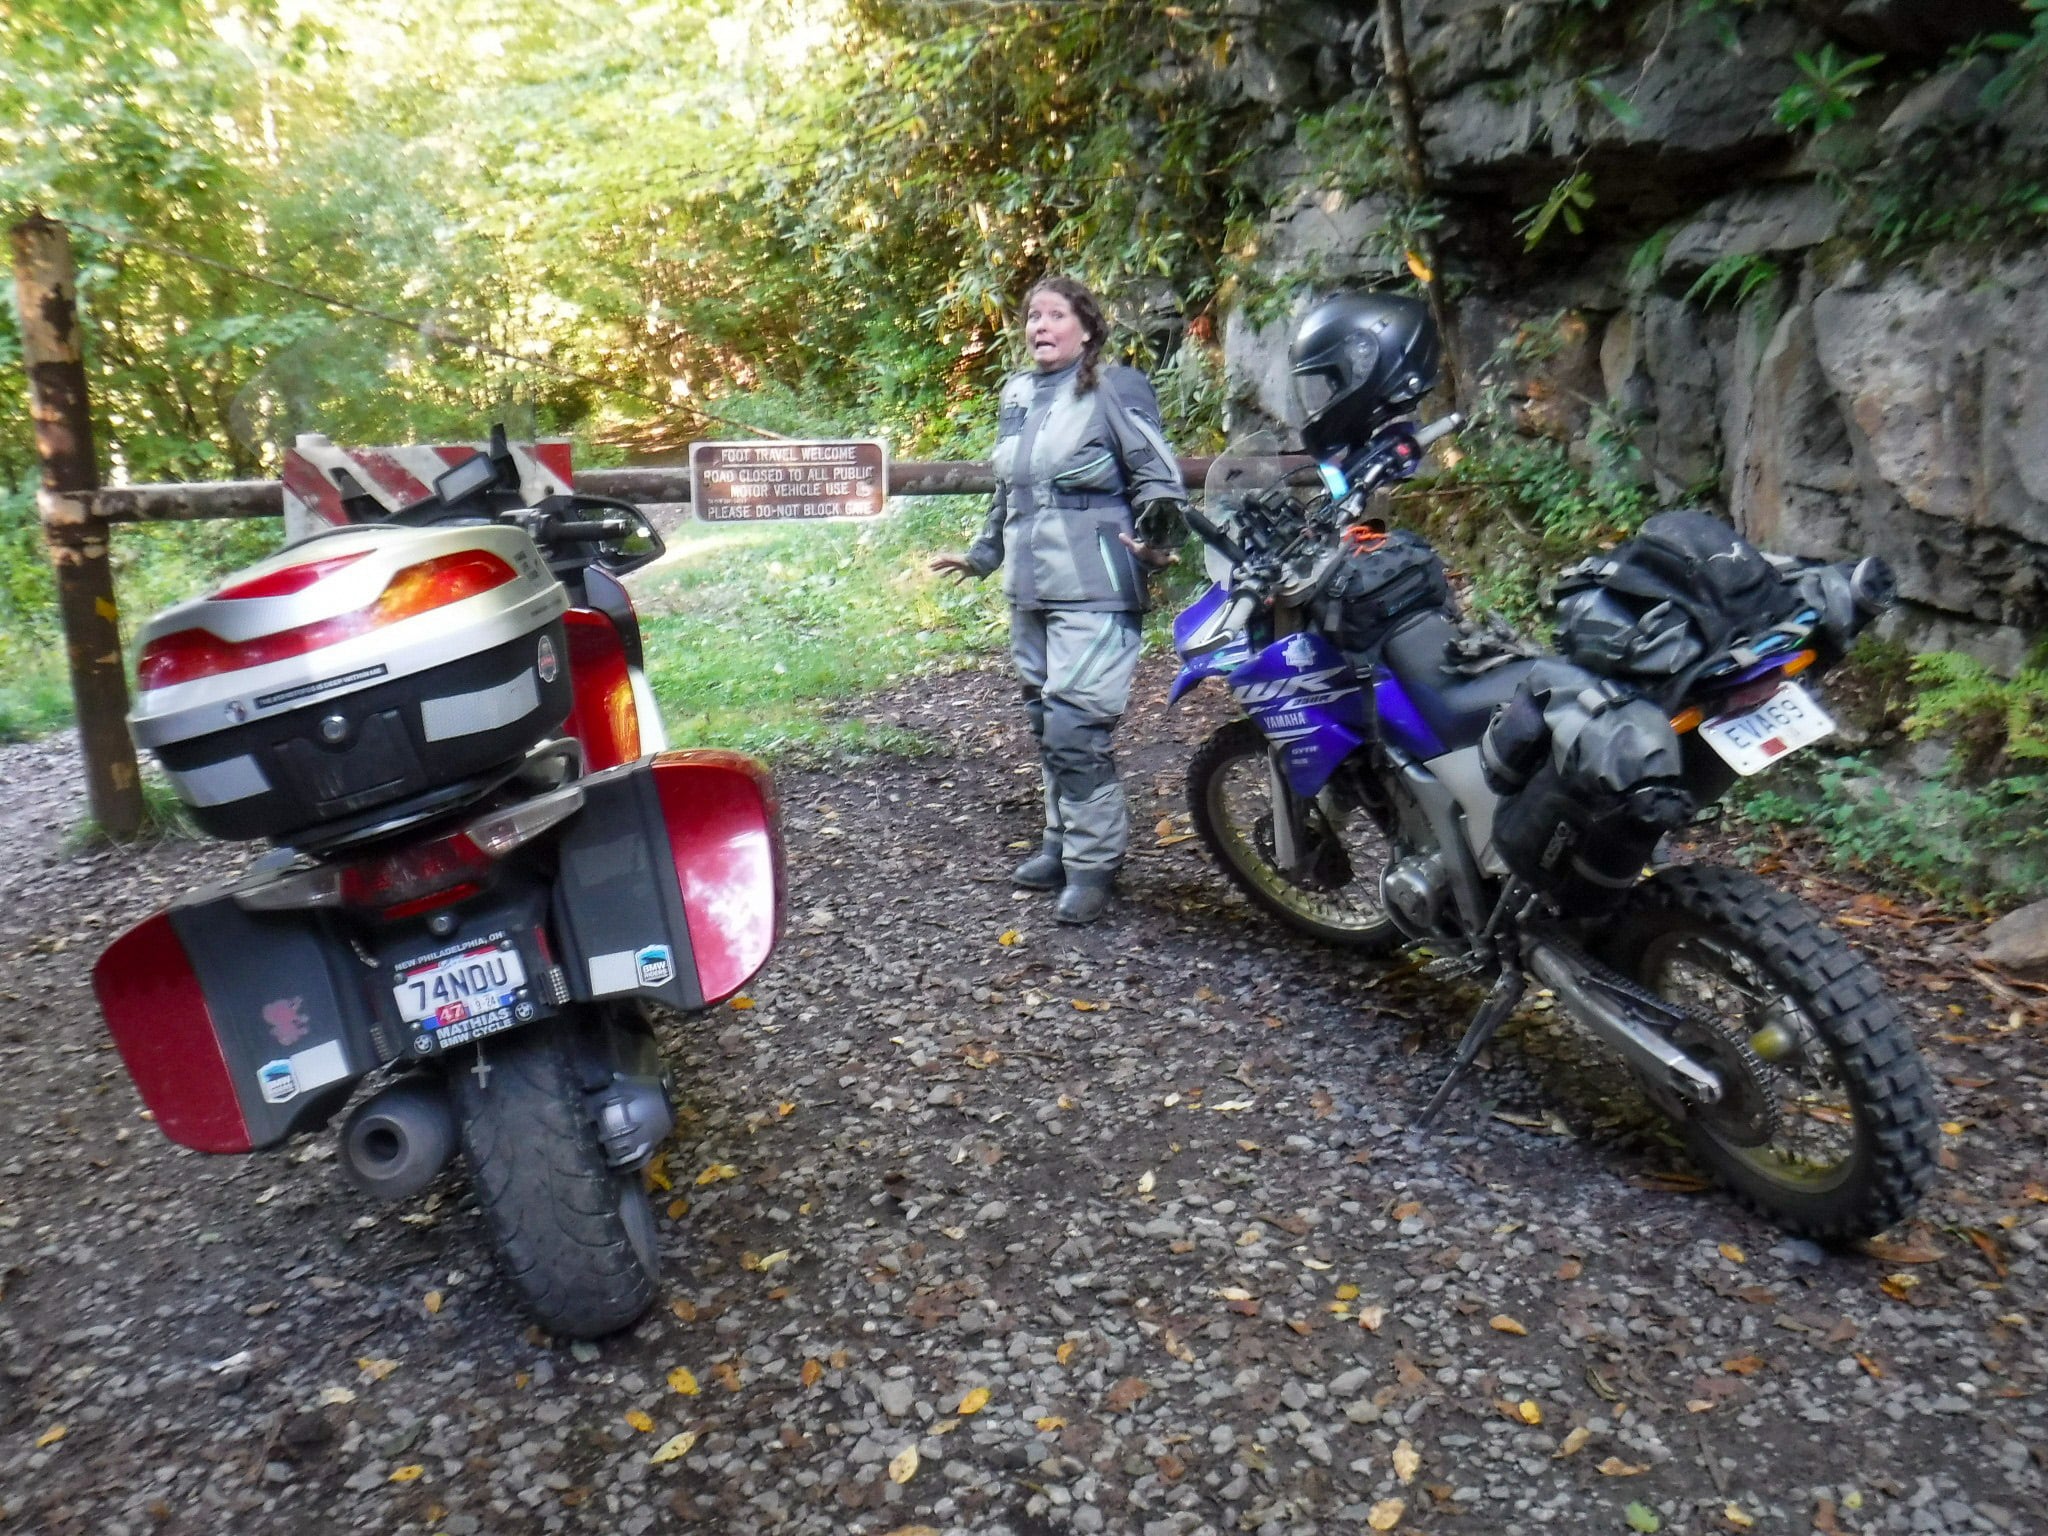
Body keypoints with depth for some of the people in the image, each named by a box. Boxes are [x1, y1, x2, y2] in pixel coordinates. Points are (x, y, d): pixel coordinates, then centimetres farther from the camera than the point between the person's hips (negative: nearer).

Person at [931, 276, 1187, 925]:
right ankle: (1063, 841, 26)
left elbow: (1158, 473, -6)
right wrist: (981, 554, 35)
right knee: (1044, 721, 12)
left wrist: (1157, 537, -24)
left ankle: (1093, 862, -2)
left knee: (1075, 725, -13)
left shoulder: (1114, 387, -4)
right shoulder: (1015, 395, 17)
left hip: (1093, 588, -8)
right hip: (1029, 588, 8)